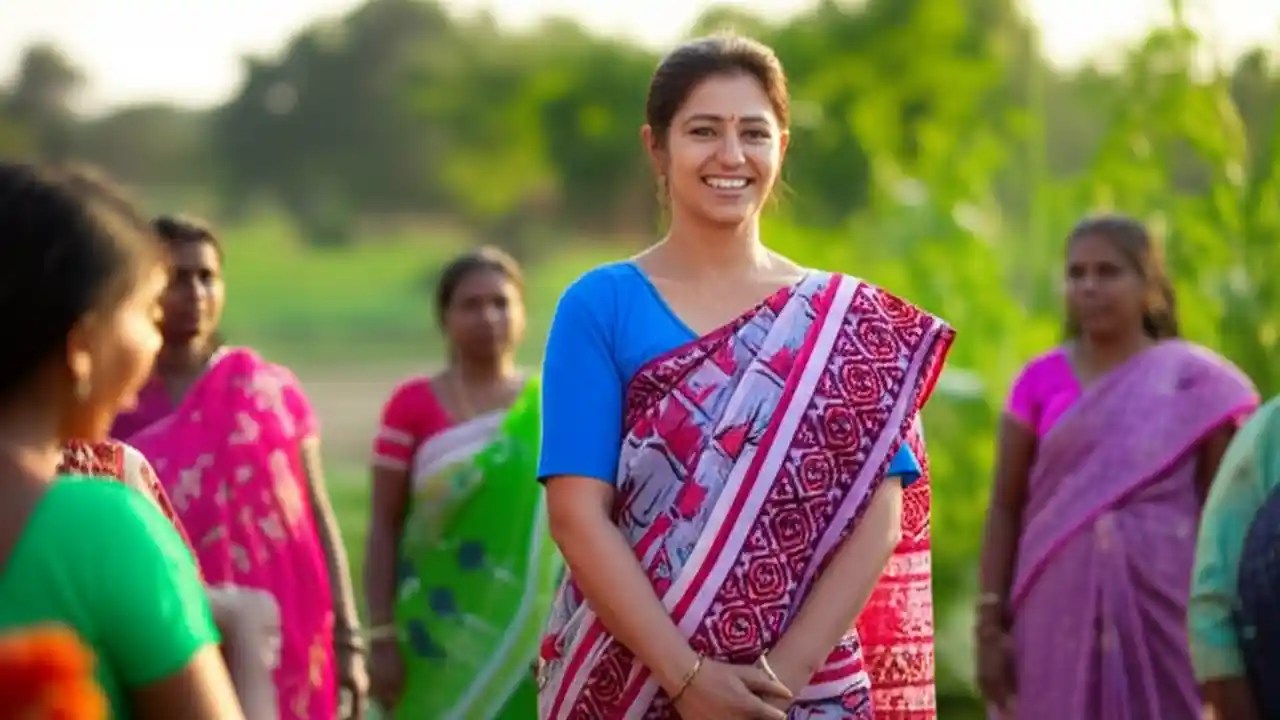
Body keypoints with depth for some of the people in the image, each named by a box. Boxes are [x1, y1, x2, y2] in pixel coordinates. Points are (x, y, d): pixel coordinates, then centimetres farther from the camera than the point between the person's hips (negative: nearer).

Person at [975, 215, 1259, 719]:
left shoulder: (1197, 383, 3)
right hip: (1062, 611, 1)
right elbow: (1005, 508, 6)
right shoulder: (1040, 381, 6)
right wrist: (990, 625, -1)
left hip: (1164, 611, -1)